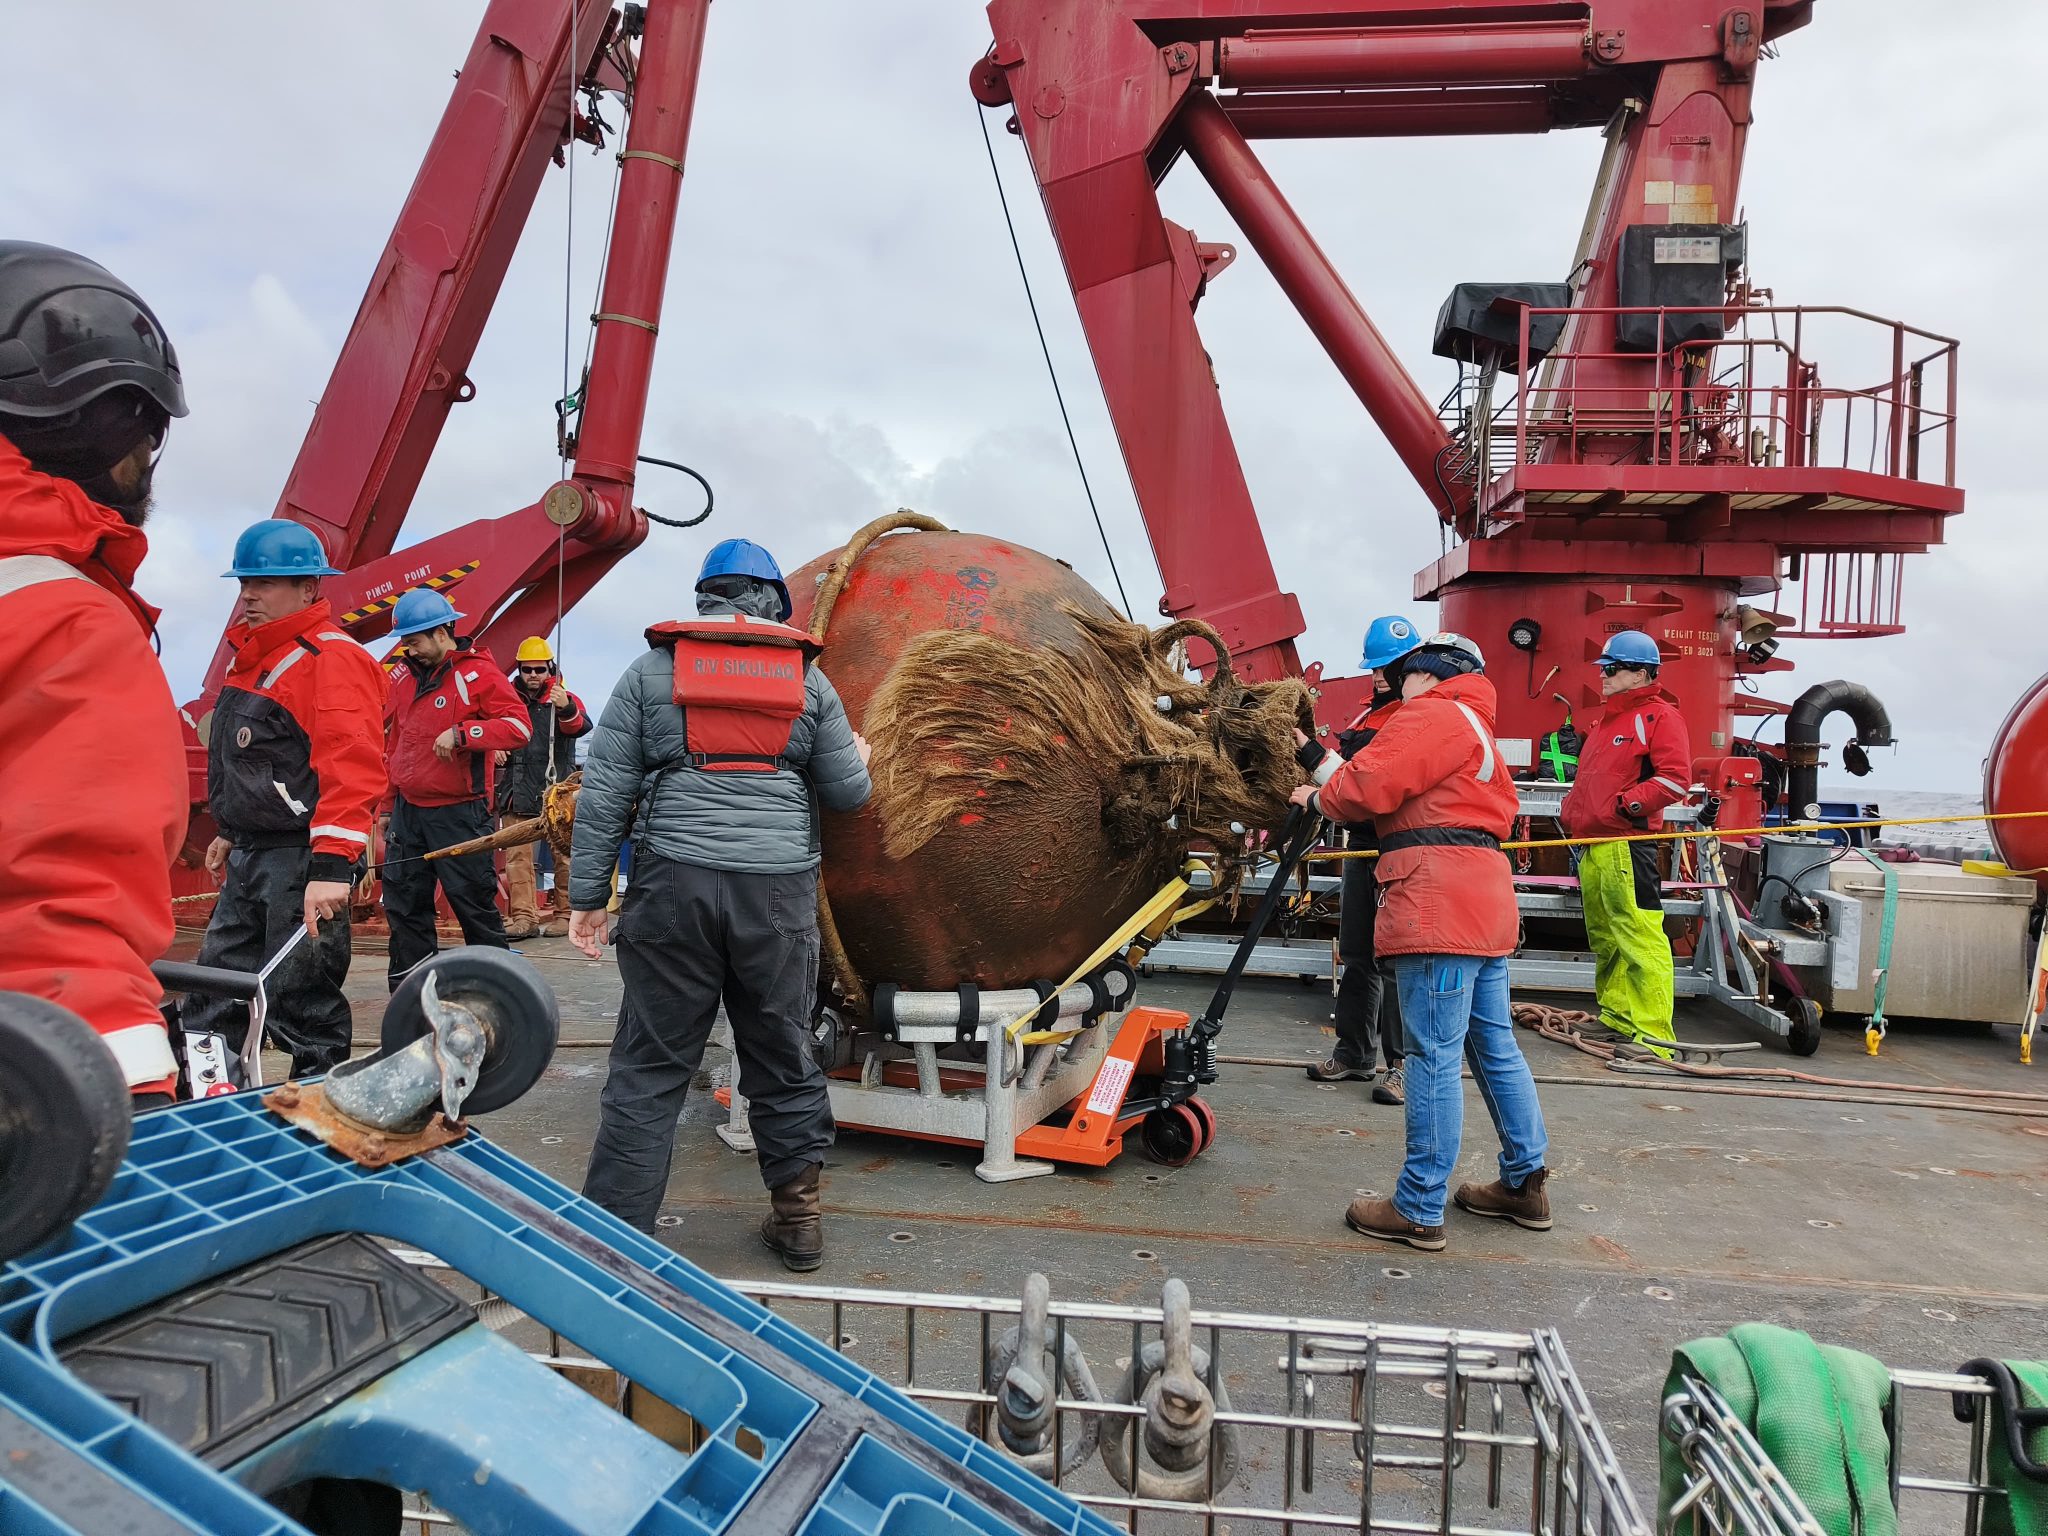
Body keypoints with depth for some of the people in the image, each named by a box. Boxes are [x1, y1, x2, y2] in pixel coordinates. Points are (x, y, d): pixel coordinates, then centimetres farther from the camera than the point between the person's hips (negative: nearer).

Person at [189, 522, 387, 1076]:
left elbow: (352, 767, -26)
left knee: (300, 1001, -2)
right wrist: (230, 830, 29)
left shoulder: (333, 659, -15)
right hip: (249, 857, 10)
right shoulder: (253, 656, 17)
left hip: (302, 860, -10)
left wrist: (332, 865, -32)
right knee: (215, 992, 15)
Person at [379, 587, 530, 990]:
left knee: (475, 903, -1)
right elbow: (392, 741, 21)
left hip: (458, 814, -7)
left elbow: (519, 726, -18)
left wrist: (461, 733, -28)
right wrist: (388, 803, 21)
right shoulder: (405, 676, 11)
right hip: (408, 811, 7)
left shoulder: (479, 674, -9)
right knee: (403, 904, 10)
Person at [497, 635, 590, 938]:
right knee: (517, 855, -2)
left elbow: (580, 727, -20)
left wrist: (566, 709, -41)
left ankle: (568, 914, 11)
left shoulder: (565, 699, 1)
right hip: (518, 793, 3)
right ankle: (524, 917, 0)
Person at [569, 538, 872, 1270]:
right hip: (779, 888, 1)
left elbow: (603, 792, 3)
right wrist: (859, 759, 34)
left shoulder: (651, 670, 8)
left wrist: (587, 892, 6)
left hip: (675, 882, -1)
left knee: (649, 1068, 6)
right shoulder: (807, 678, 10)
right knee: (783, 1056, 14)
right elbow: (847, 792, 12)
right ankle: (797, 1213, 23)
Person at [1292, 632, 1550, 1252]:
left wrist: (1320, 799, 4)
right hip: (1483, 905, 11)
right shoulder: (1475, 727, 30)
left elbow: (1369, 786, -18)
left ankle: (1419, 1211, -1)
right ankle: (1525, 1184, 26)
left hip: (1438, 909, -11)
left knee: (1434, 1057, -7)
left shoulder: (1430, 715, -5)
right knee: (1495, 1048, 17)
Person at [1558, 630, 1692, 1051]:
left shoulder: (1659, 716, -4)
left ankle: (1653, 1035, -12)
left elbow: (1676, 780, -14)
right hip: (1591, 846, 10)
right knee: (1604, 938, 15)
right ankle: (1615, 1018, 25)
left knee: (1639, 937, -12)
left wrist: (1626, 803, -17)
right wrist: (1570, 812, 20)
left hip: (1626, 845, -10)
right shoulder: (1606, 720, 24)